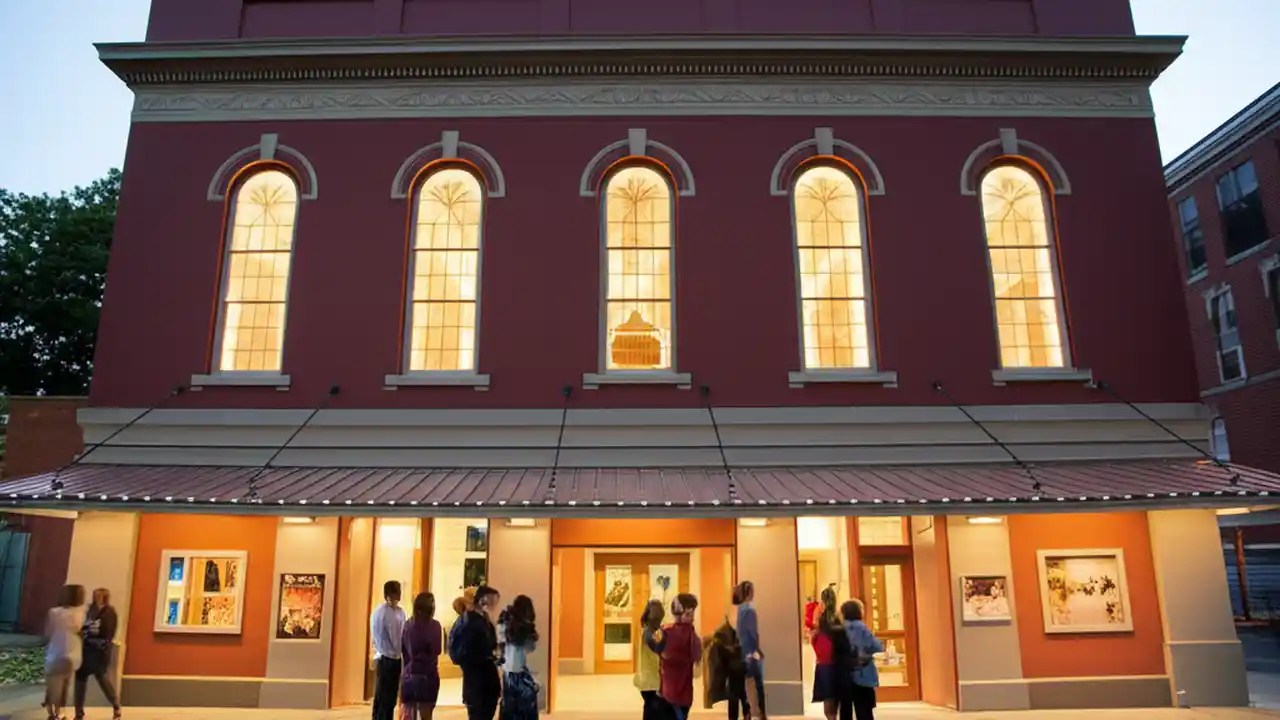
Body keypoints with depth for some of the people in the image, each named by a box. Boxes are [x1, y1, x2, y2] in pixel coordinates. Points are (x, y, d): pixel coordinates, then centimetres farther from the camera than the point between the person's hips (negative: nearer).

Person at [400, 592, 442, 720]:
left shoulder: (407, 624, 4)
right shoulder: (434, 625, -11)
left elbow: (402, 648, 10)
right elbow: (437, 650, -10)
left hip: (408, 673, 5)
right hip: (427, 673, -5)